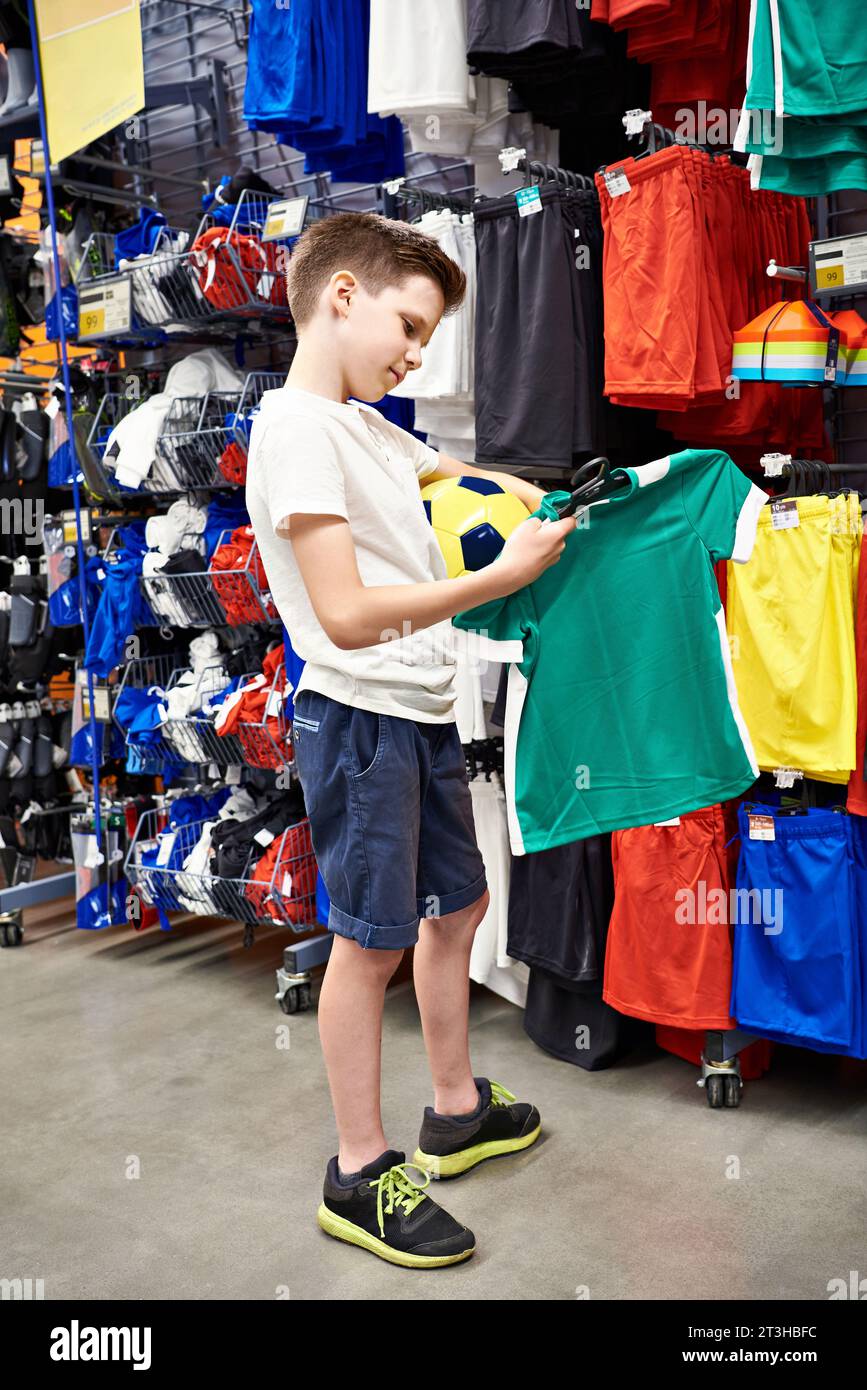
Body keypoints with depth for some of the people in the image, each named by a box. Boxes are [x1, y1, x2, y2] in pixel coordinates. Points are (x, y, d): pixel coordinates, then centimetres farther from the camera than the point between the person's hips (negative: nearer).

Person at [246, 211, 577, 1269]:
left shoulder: (365, 426, 12)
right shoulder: (296, 428, -16)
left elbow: (449, 470, 33)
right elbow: (347, 614, -24)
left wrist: (544, 503, 16)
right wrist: (502, 577, -20)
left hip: (422, 712, 10)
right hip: (359, 718, -10)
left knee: (457, 903, 18)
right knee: (373, 939, 0)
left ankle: (456, 1112, 36)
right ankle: (360, 1172, 18)